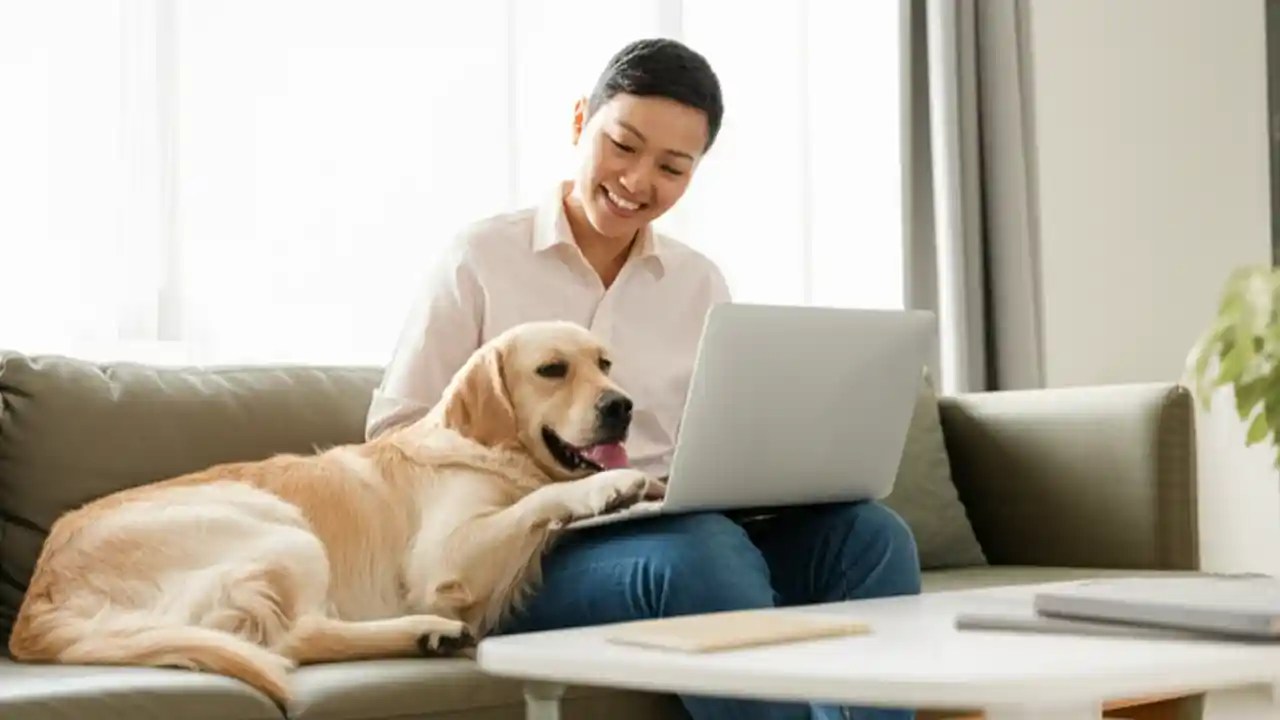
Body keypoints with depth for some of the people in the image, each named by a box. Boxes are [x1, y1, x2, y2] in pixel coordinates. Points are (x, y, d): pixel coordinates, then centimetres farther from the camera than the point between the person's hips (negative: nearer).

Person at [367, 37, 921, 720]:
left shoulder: (700, 283, 15)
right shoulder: (480, 259, 4)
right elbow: (394, 436, 1)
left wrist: (777, 473, -11)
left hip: (684, 533, 4)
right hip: (532, 551, -4)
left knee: (868, 532, -24)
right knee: (703, 555, -37)